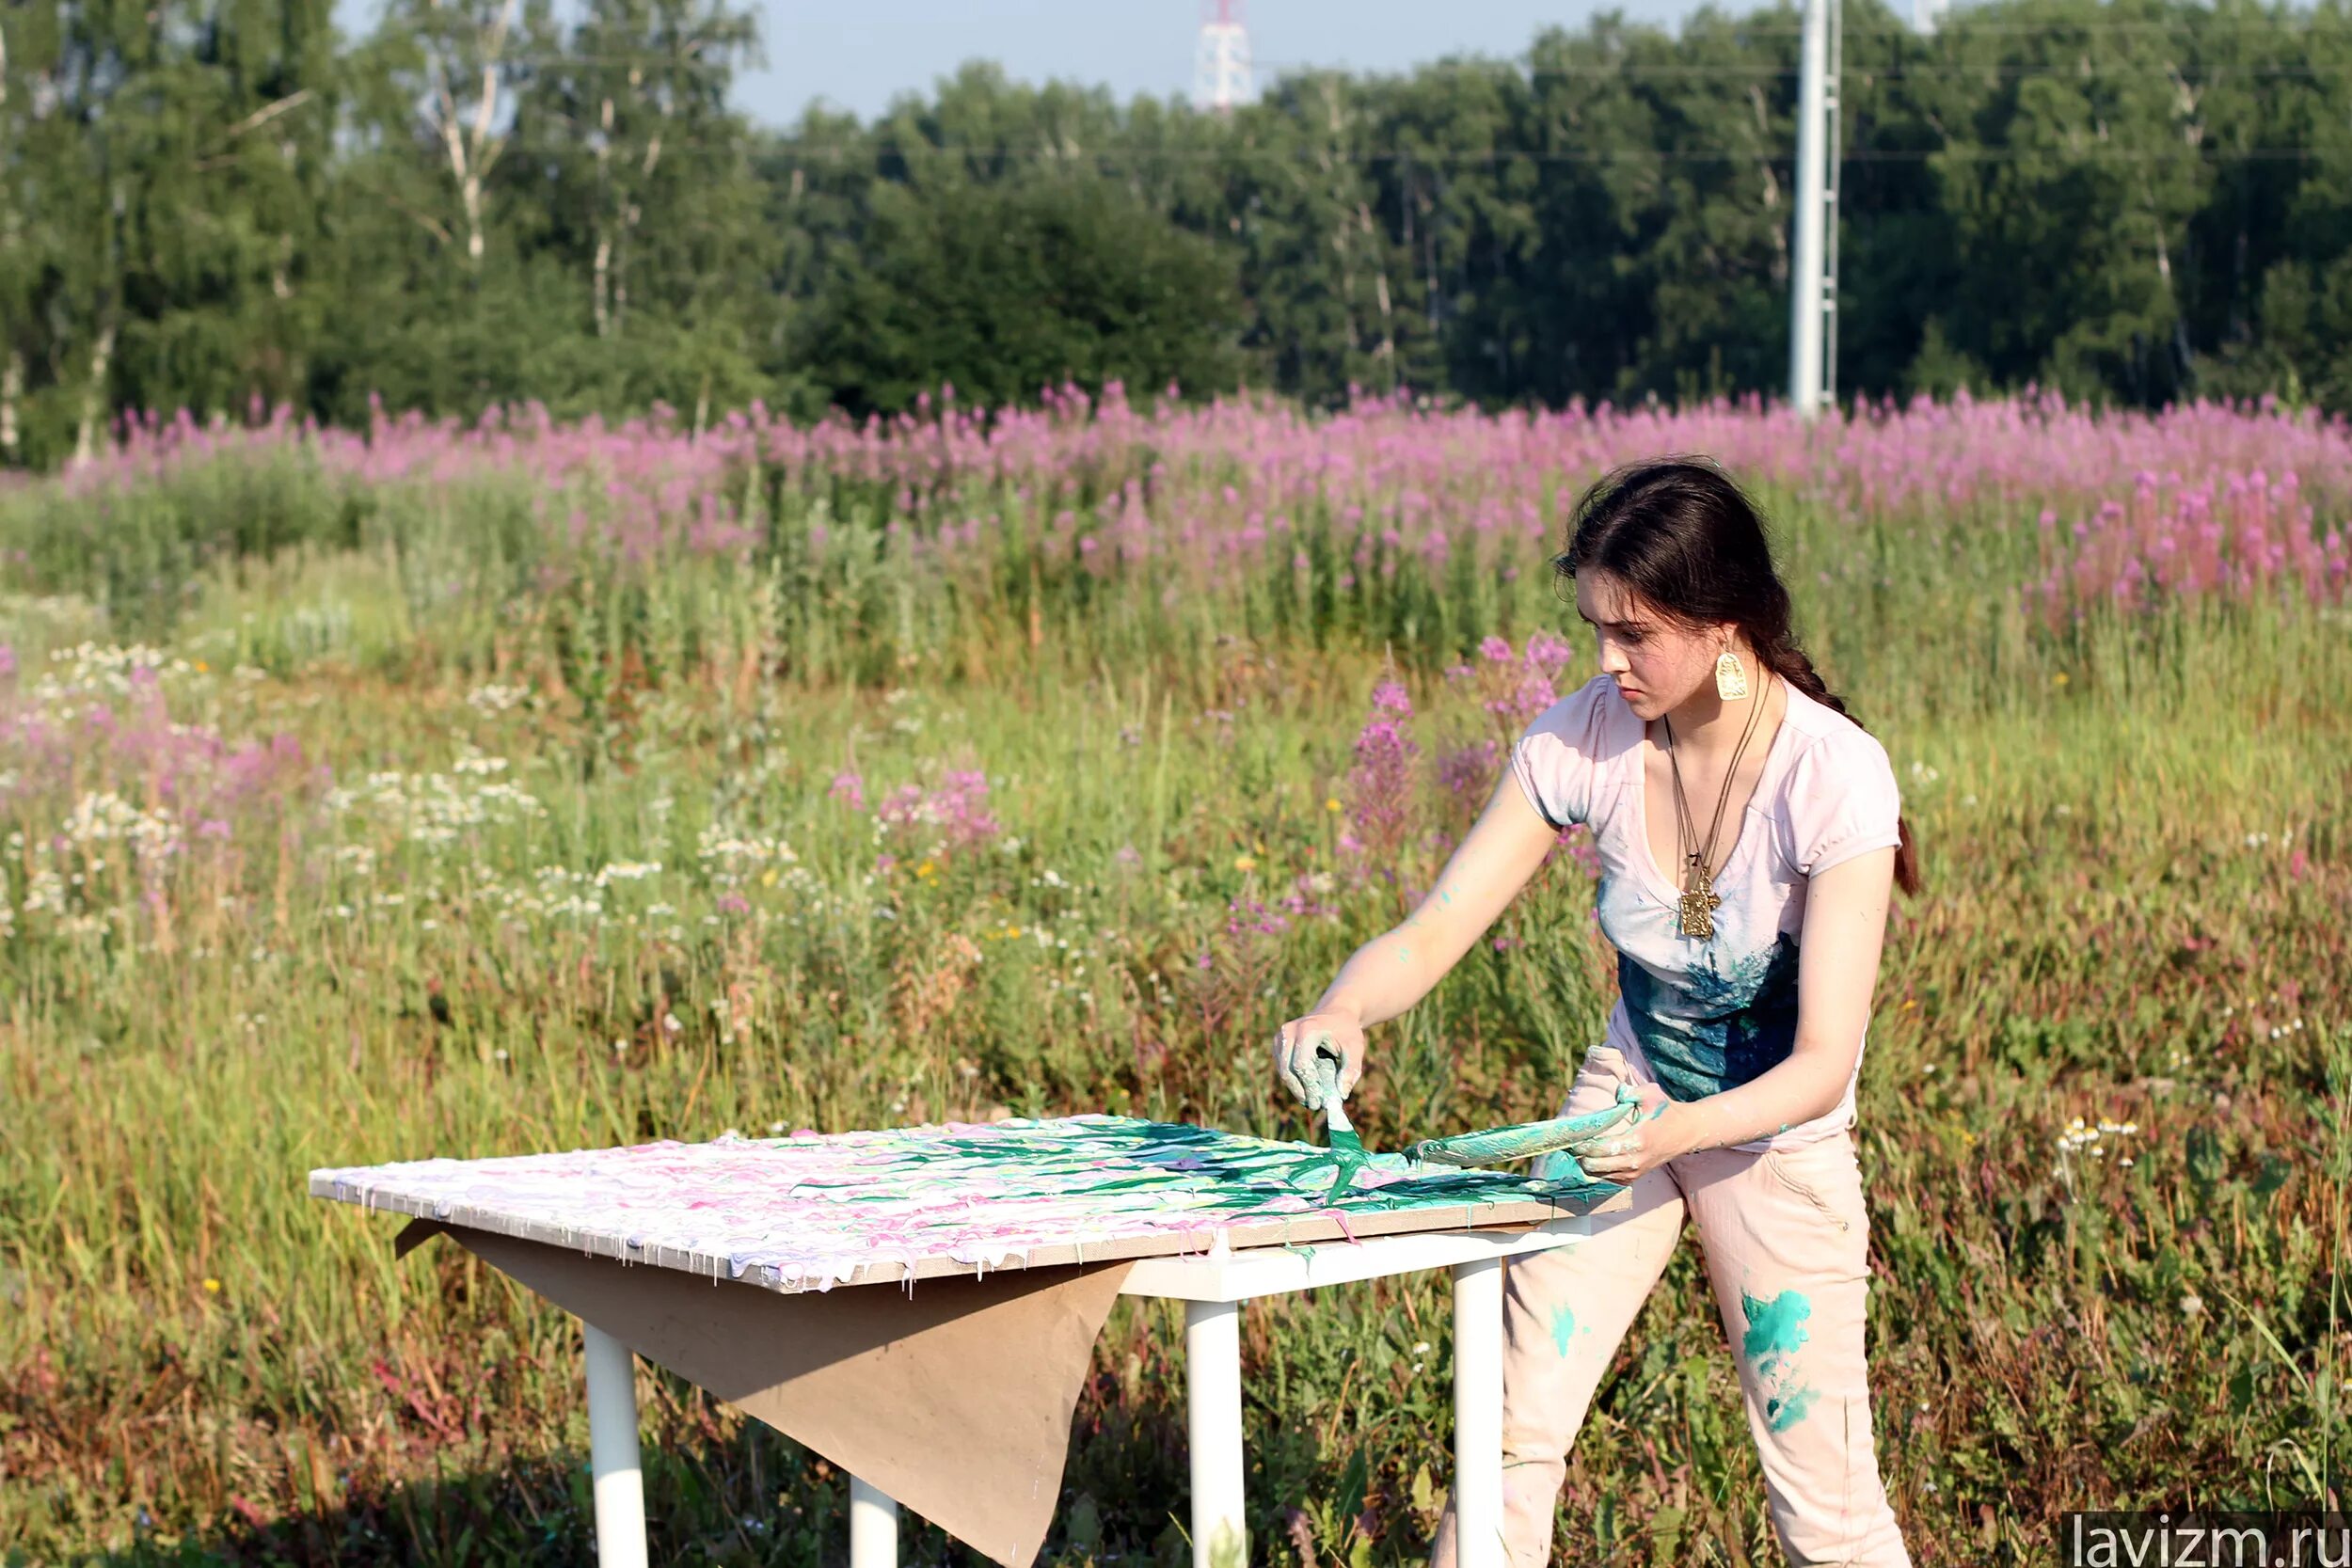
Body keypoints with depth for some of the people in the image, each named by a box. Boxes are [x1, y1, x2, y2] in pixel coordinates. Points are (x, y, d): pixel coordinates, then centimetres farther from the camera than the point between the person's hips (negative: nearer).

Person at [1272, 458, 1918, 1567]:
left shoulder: (1834, 777, -27)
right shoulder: (1582, 742, -16)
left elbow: (1824, 1061, -27)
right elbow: (1432, 934, -13)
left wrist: (1680, 1131, -45)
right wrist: (1339, 1015, -35)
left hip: (1779, 1133, -3)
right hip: (1628, 1098, 3)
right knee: (1511, 1433, -4)